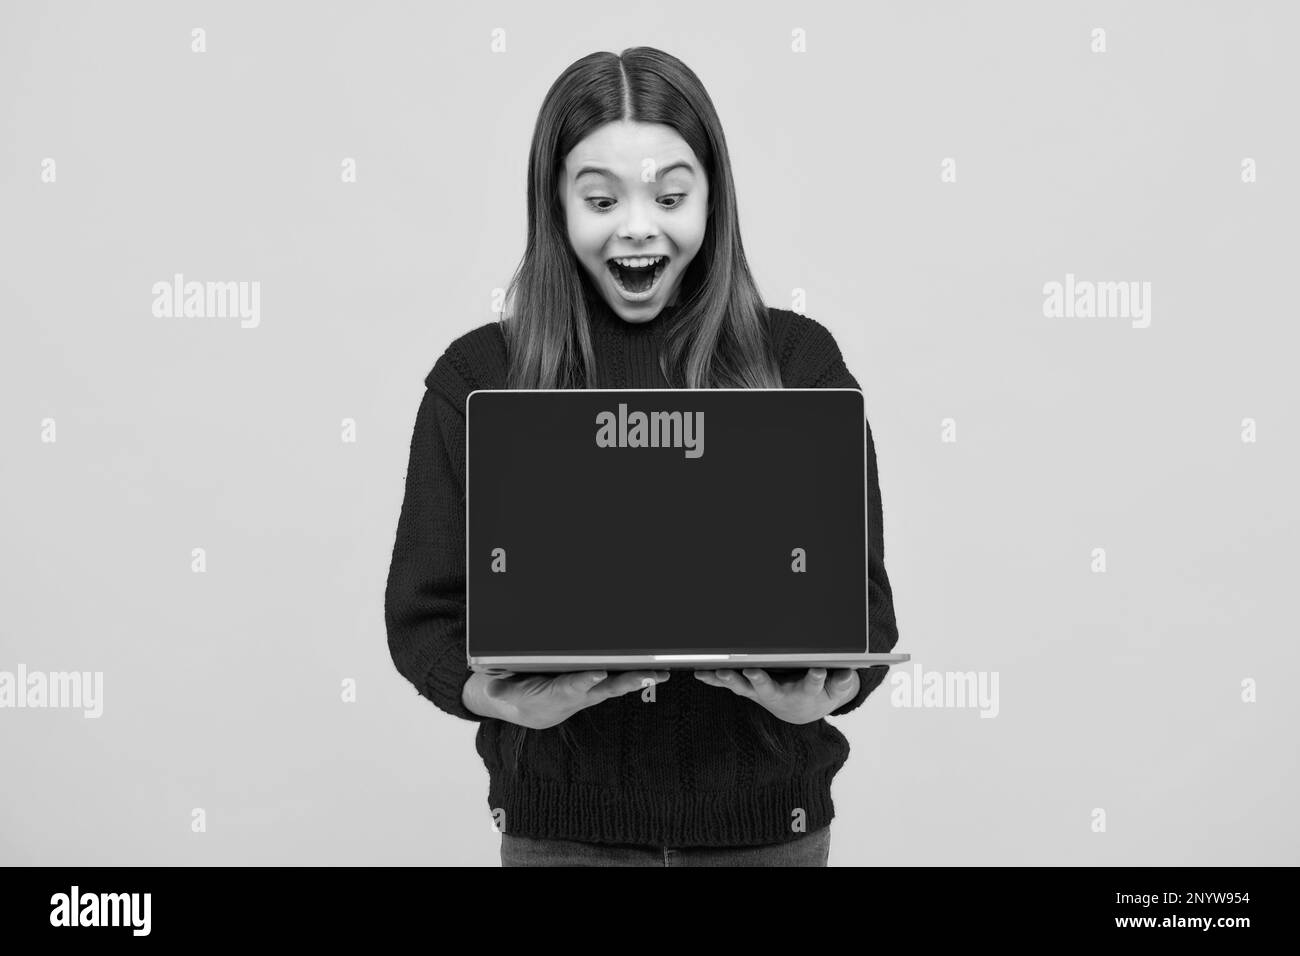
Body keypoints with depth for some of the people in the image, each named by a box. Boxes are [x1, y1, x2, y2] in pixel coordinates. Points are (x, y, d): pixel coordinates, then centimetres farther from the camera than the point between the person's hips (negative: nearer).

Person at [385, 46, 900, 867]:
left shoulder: (797, 362, 0)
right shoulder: (478, 377, -1)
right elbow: (425, 614, 0)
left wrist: (822, 692, -21)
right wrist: (502, 695, -20)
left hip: (765, 820, 1)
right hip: (560, 822, 0)